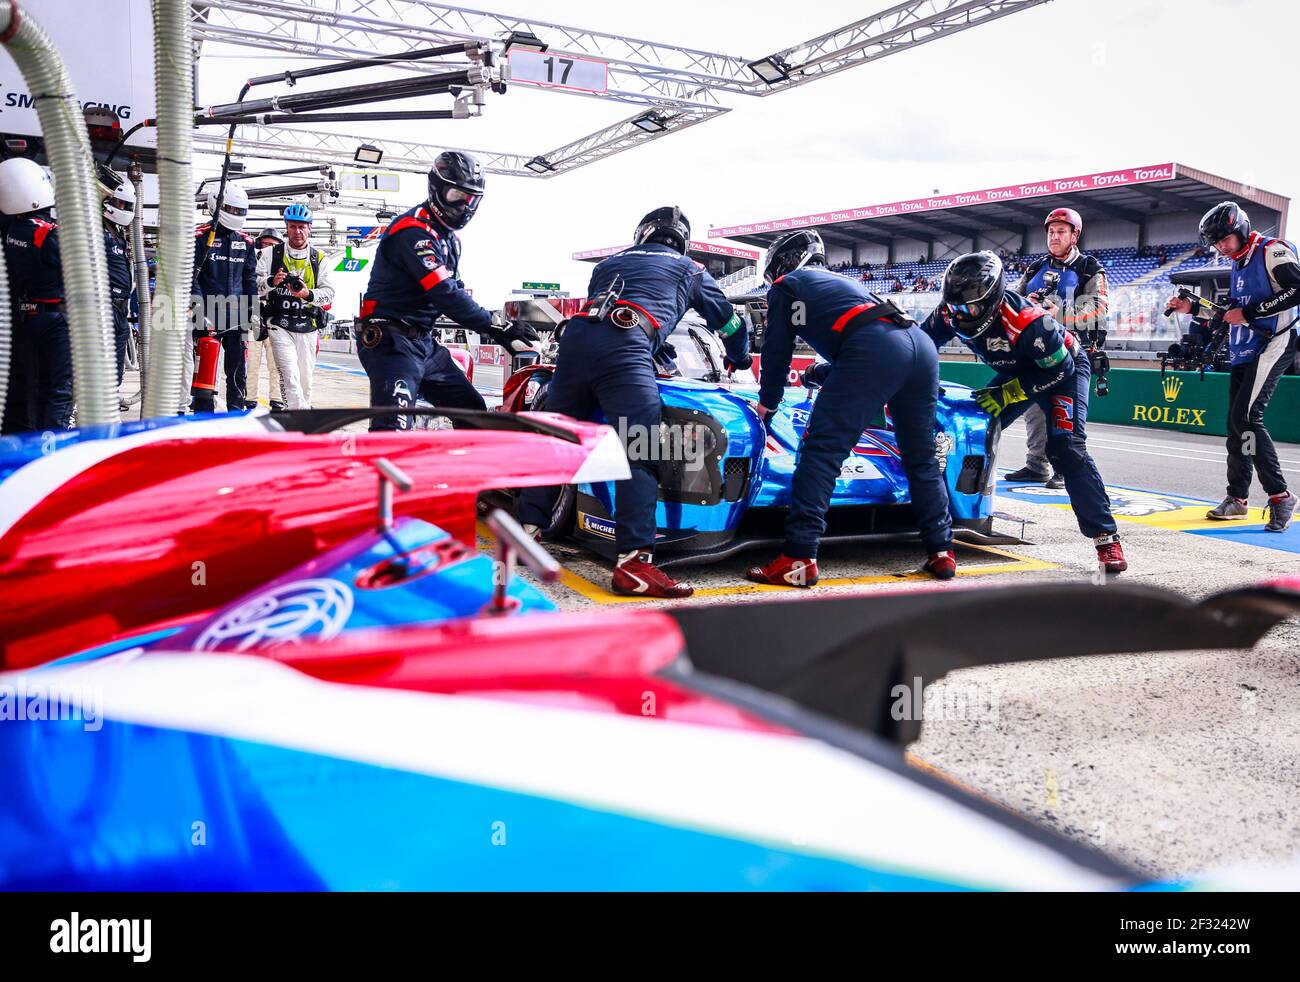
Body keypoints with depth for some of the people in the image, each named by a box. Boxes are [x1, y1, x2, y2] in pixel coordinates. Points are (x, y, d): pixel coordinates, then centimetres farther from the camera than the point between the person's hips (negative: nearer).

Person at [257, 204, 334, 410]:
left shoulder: (320, 259, 11)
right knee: (290, 376, -16)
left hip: (307, 326, 2)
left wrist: (308, 294, -16)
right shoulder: (270, 254, 8)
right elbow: (254, 283, 2)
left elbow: (328, 293, 4)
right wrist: (272, 281, -19)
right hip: (279, 325, -2)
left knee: (306, 379, 8)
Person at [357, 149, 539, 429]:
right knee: (393, 429, -26)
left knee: (473, 410, 14)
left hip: (425, 343, 10)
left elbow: (456, 291, 17)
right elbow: (445, 294, -24)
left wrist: (503, 331, 5)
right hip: (392, 341, -10)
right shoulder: (414, 231, -16)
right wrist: (499, 326, -22)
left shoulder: (449, 237, 17)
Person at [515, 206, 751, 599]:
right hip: (625, 350, -5)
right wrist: (740, 359, 59)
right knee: (640, 456, -10)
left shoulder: (609, 263, 34)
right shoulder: (690, 270, 28)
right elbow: (730, 321, 38)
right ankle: (633, 562, -19)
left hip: (575, 337, 5)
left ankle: (526, 527, 19)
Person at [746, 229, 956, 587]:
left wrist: (768, 402, 34)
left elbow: (777, 349, 21)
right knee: (920, 457, 19)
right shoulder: (839, 280, 41)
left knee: (822, 449, -7)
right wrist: (818, 374, 64)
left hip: (875, 349, -7)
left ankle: (799, 558, -14)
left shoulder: (785, 285, 21)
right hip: (922, 344, 7)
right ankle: (941, 552, 20)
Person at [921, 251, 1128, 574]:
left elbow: (1059, 369, -26)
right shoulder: (950, 313, -21)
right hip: (1015, 371, 7)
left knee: (1065, 447, -22)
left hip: (1063, 367, -6)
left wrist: (1008, 394, -30)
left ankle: (1106, 536, -17)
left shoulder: (1026, 320, -38)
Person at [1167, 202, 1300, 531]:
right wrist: (1191, 308, 15)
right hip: (1243, 353, 9)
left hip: (1273, 344, -9)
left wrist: (1248, 312, -20)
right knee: (1236, 423, 9)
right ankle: (1237, 499, 19)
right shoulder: (1239, 265, 18)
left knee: (1246, 417, -19)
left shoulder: (1272, 251, -9)